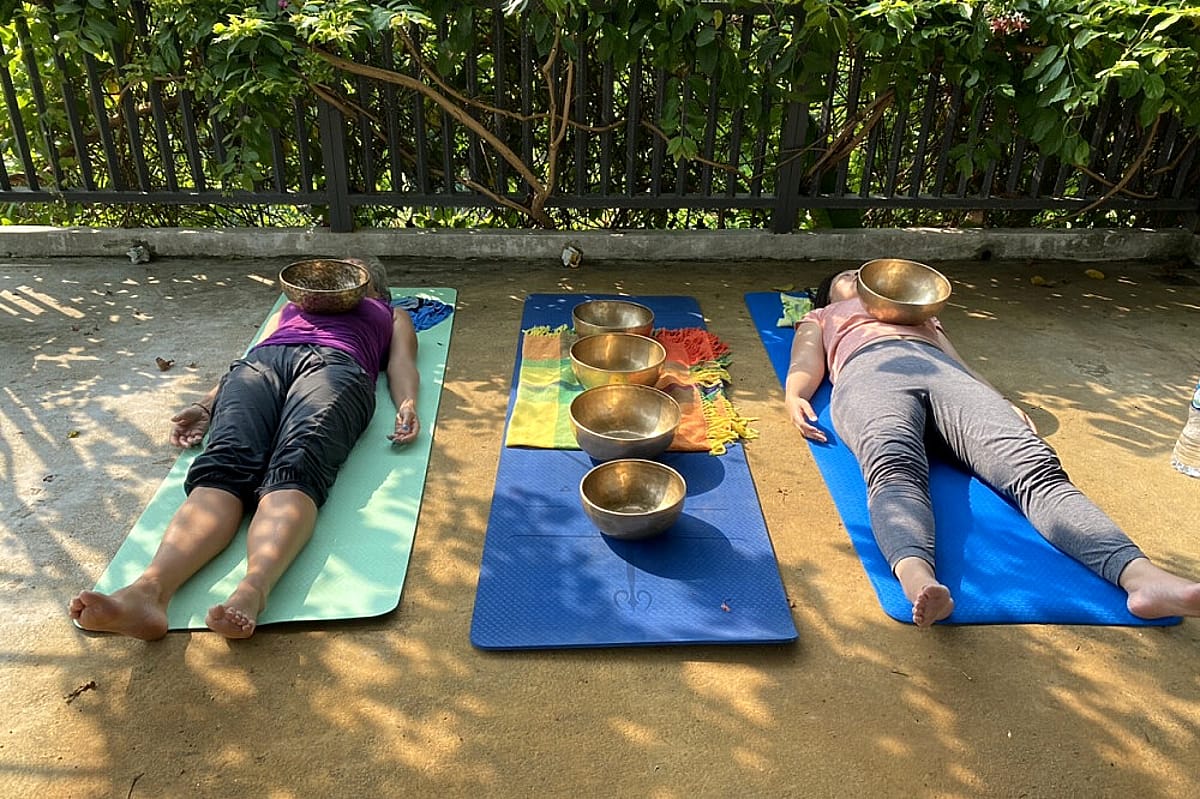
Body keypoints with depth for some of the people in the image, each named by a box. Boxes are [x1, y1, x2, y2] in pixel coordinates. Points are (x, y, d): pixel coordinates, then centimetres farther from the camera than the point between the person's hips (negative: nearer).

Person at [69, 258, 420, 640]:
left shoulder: (392, 315, 38)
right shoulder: (290, 306, 43)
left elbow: (401, 364, 19)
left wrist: (407, 405, -5)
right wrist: (205, 405, 9)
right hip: (263, 361, 2)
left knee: (295, 469, -35)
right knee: (223, 466, -30)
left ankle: (252, 591, -62)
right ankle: (149, 589, -54)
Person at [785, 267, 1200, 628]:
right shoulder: (820, 318, 39)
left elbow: (963, 369, 29)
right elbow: (804, 367, 18)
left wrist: (1006, 407, 7)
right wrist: (794, 399, -8)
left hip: (945, 374, 3)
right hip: (870, 373, -3)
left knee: (1034, 465, -28)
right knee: (894, 468, -39)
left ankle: (1141, 575, -50)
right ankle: (919, 581, -66)